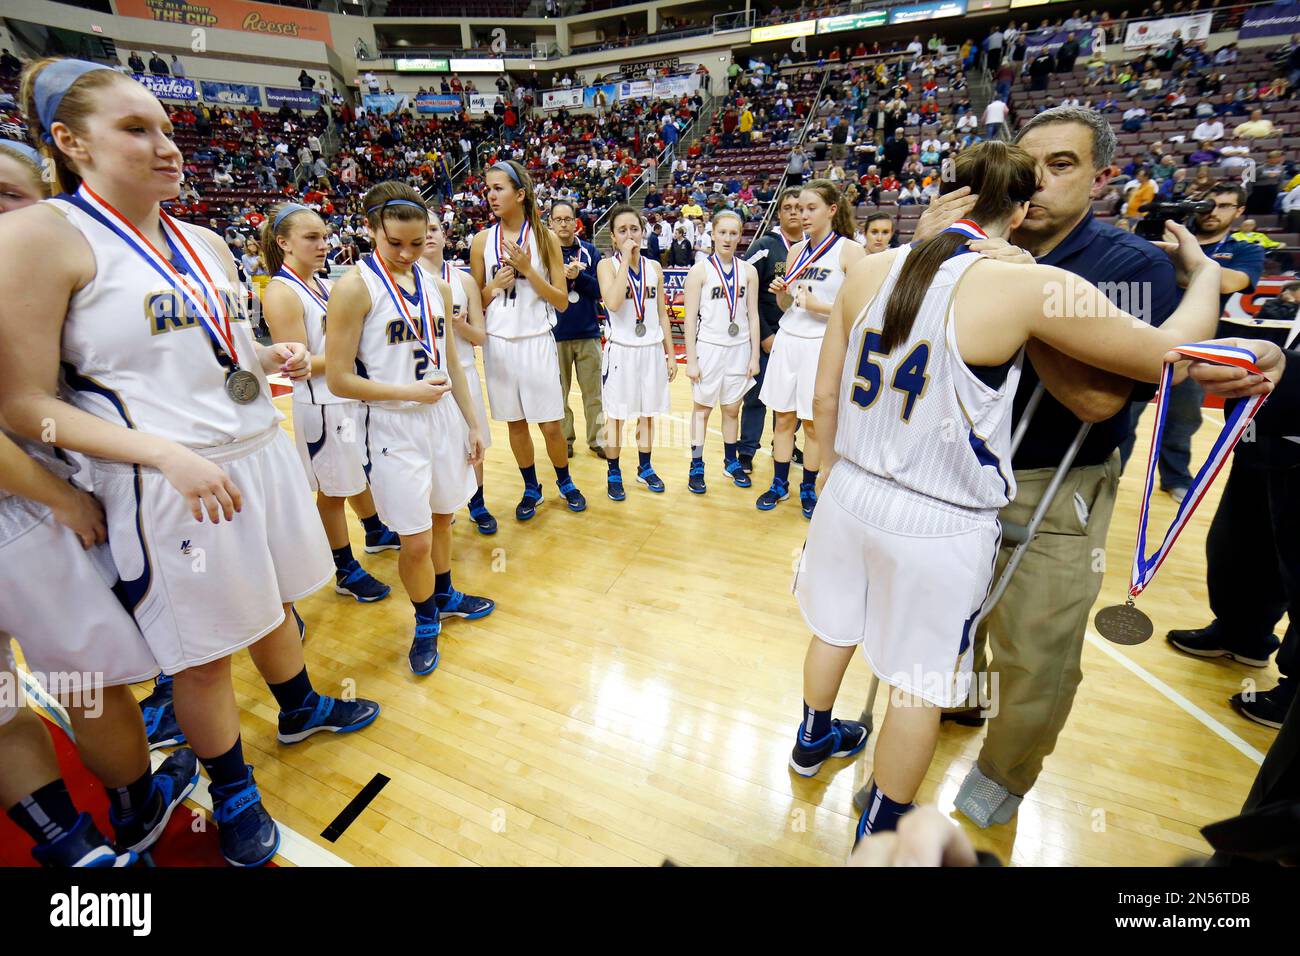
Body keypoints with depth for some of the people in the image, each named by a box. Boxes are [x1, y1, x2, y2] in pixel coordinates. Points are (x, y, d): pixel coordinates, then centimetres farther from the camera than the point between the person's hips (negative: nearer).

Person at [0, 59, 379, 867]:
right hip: (172, 483, -6)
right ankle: (232, 792, 32)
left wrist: (275, 359, 0)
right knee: (202, 654, 9)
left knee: (272, 603, 22)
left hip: (262, 453, 6)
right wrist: (169, 455, -23)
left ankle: (300, 709, 46)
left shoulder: (206, 243, 11)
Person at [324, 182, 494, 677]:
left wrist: (472, 424, 10)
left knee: (441, 517, 19)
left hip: (444, 419, 5)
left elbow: (450, 362, 11)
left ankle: (444, 596, 42)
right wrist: (410, 392, -16)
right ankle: (425, 622, 28)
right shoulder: (354, 288, -11)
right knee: (415, 540, 2)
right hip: (395, 427, -5)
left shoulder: (437, 286, 6)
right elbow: (339, 379, -12)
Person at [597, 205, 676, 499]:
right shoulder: (607, 265, -6)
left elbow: (662, 314, 10)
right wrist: (626, 258, -20)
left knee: (647, 412, 14)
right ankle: (613, 474, 19)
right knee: (615, 416, 5)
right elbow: (613, 303, -25)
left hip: (652, 350, 4)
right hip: (621, 350, -4)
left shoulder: (654, 267, 6)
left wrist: (670, 354, 8)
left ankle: (645, 468, 30)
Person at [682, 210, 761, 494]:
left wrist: (754, 356, 2)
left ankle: (731, 461, 25)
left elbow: (753, 316, 6)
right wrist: (691, 360, -10)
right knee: (702, 408, 6)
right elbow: (690, 318, -6)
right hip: (708, 348, -2)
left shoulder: (748, 271, 5)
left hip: (739, 348, 3)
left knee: (732, 409, 10)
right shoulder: (700, 271, -4)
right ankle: (696, 466, 13)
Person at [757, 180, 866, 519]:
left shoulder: (850, 250, -6)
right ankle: (780, 485, 22)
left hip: (823, 345, -4)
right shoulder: (796, 250, 10)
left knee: (814, 424, 4)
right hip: (787, 341, 5)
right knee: (783, 418, 9)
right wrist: (782, 293, -6)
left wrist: (819, 306, -19)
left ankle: (808, 489, 21)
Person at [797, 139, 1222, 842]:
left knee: (835, 627, 27)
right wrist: (1204, 272, 15)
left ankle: (815, 739, 55)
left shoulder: (868, 272, -2)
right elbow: (1167, 356, -5)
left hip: (850, 492, 5)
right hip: (940, 523, -4)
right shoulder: (1030, 287, -15)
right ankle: (881, 832, 40)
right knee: (923, 684, 17)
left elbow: (826, 396, 2)